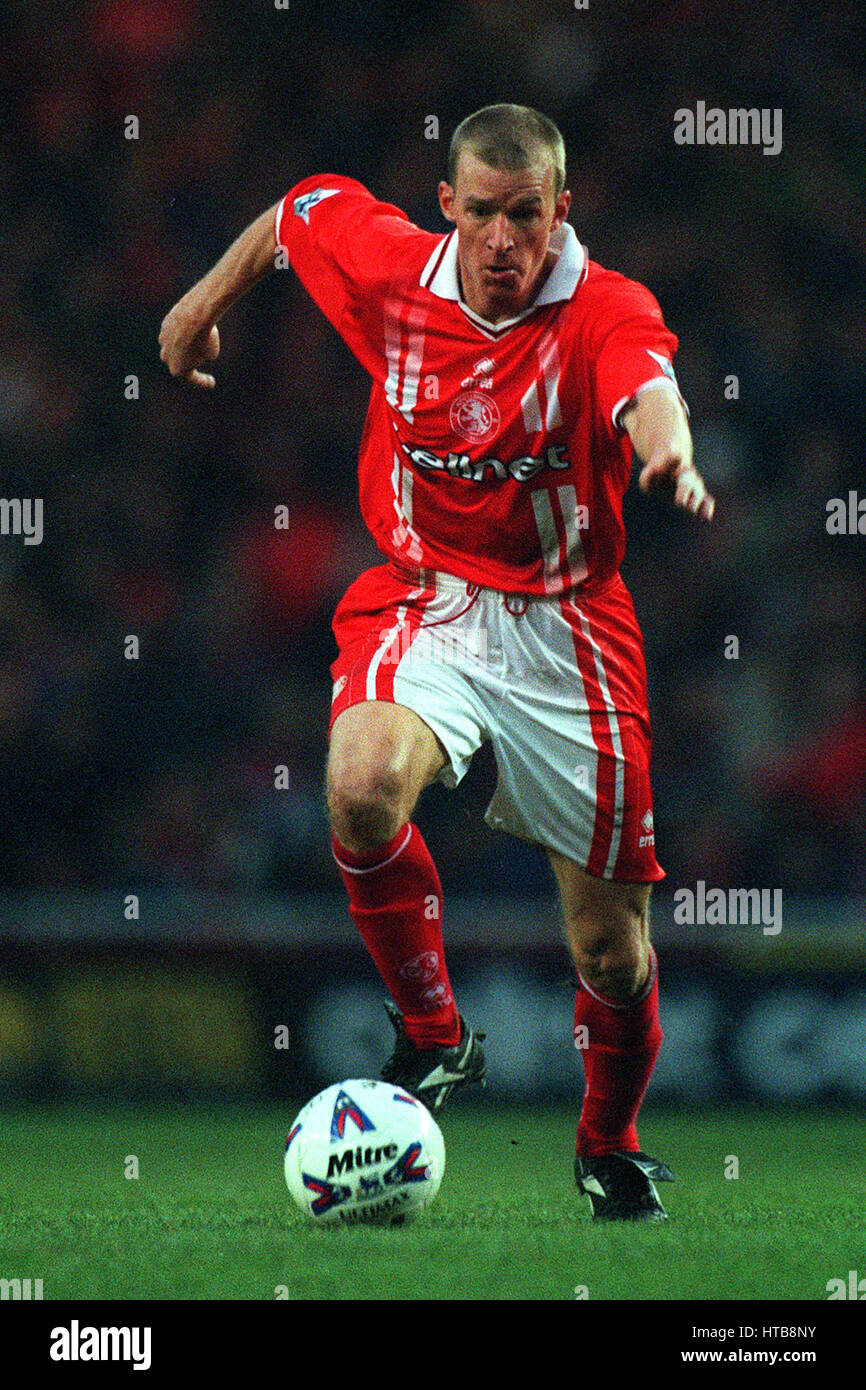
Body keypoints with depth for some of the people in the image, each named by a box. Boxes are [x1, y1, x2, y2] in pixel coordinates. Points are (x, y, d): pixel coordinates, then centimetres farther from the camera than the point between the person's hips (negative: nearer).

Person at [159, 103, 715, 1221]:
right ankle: (433, 1037, -10)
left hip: (566, 625, -1)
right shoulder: (389, 268, -7)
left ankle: (609, 1148, 35)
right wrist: (208, 301, 27)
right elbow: (299, 211, 15)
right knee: (362, 787, -33)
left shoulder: (607, 311, -17)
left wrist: (670, 452, -64)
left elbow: (647, 389, -41)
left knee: (612, 945, 5)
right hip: (422, 603, 1)